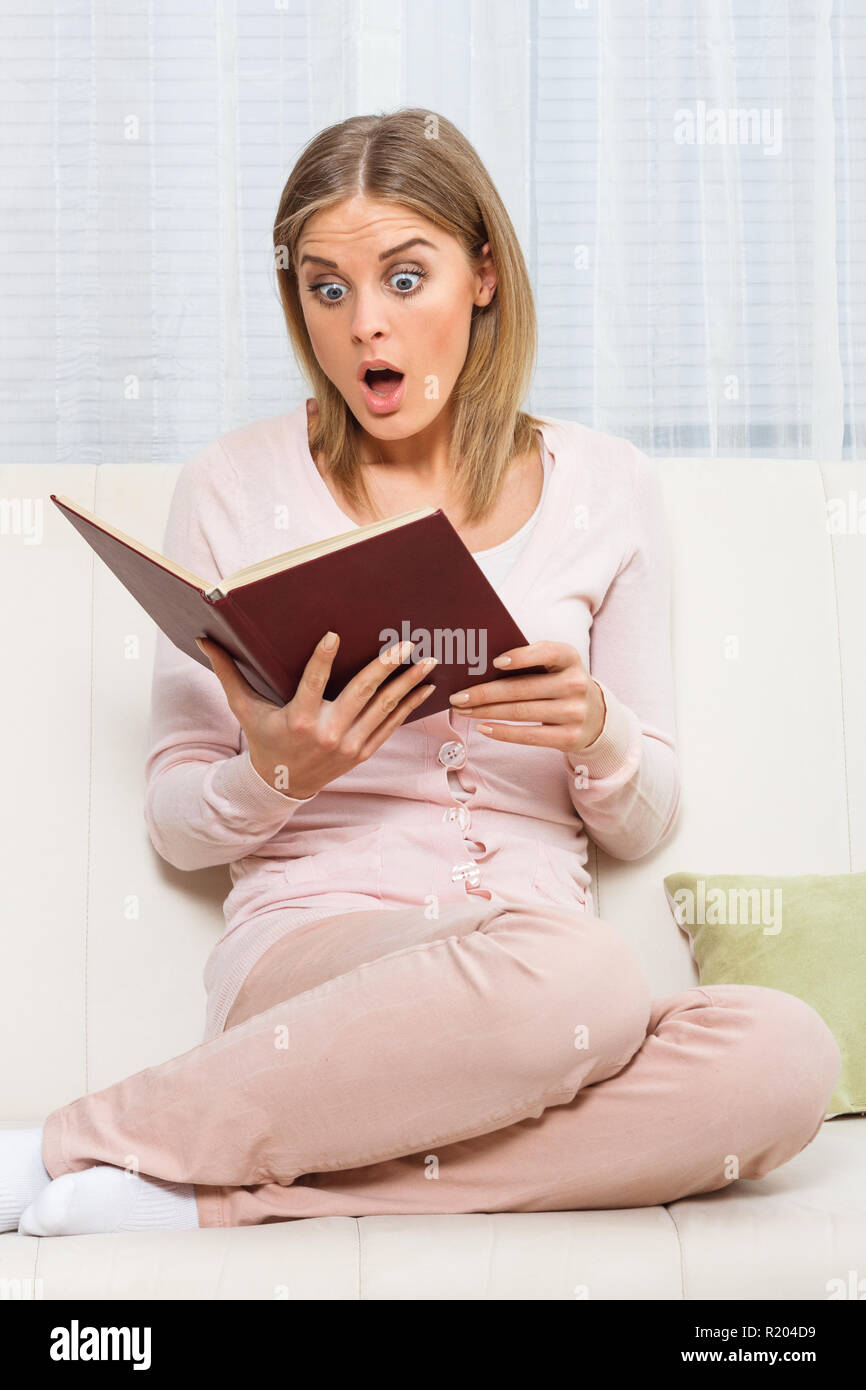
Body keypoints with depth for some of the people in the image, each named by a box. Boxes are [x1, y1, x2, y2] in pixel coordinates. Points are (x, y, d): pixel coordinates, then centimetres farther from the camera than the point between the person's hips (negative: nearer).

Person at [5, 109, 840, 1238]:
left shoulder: (605, 487, 10)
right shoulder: (235, 487, 6)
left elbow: (642, 829, 13)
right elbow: (176, 824, 9)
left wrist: (597, 732, -9)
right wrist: (274, 776, -13)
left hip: (542, 960, 4)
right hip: (305, 941, -3)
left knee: (786, 1056, -30)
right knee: (573, 976, -37)